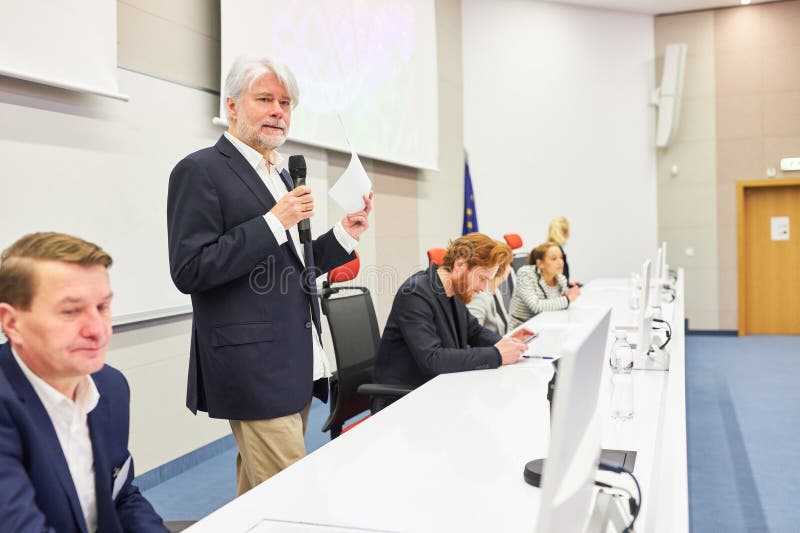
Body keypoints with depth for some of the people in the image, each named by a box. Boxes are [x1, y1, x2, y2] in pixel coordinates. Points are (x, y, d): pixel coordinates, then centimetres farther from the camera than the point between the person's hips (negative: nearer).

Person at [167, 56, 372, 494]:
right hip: (253, 369, -8)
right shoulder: (201, 171, -7)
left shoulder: (281, 175, 18)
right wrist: (274, 221, -18)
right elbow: (189, 271, -16)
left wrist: (344, 234, 10)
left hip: (296, 365, 8)